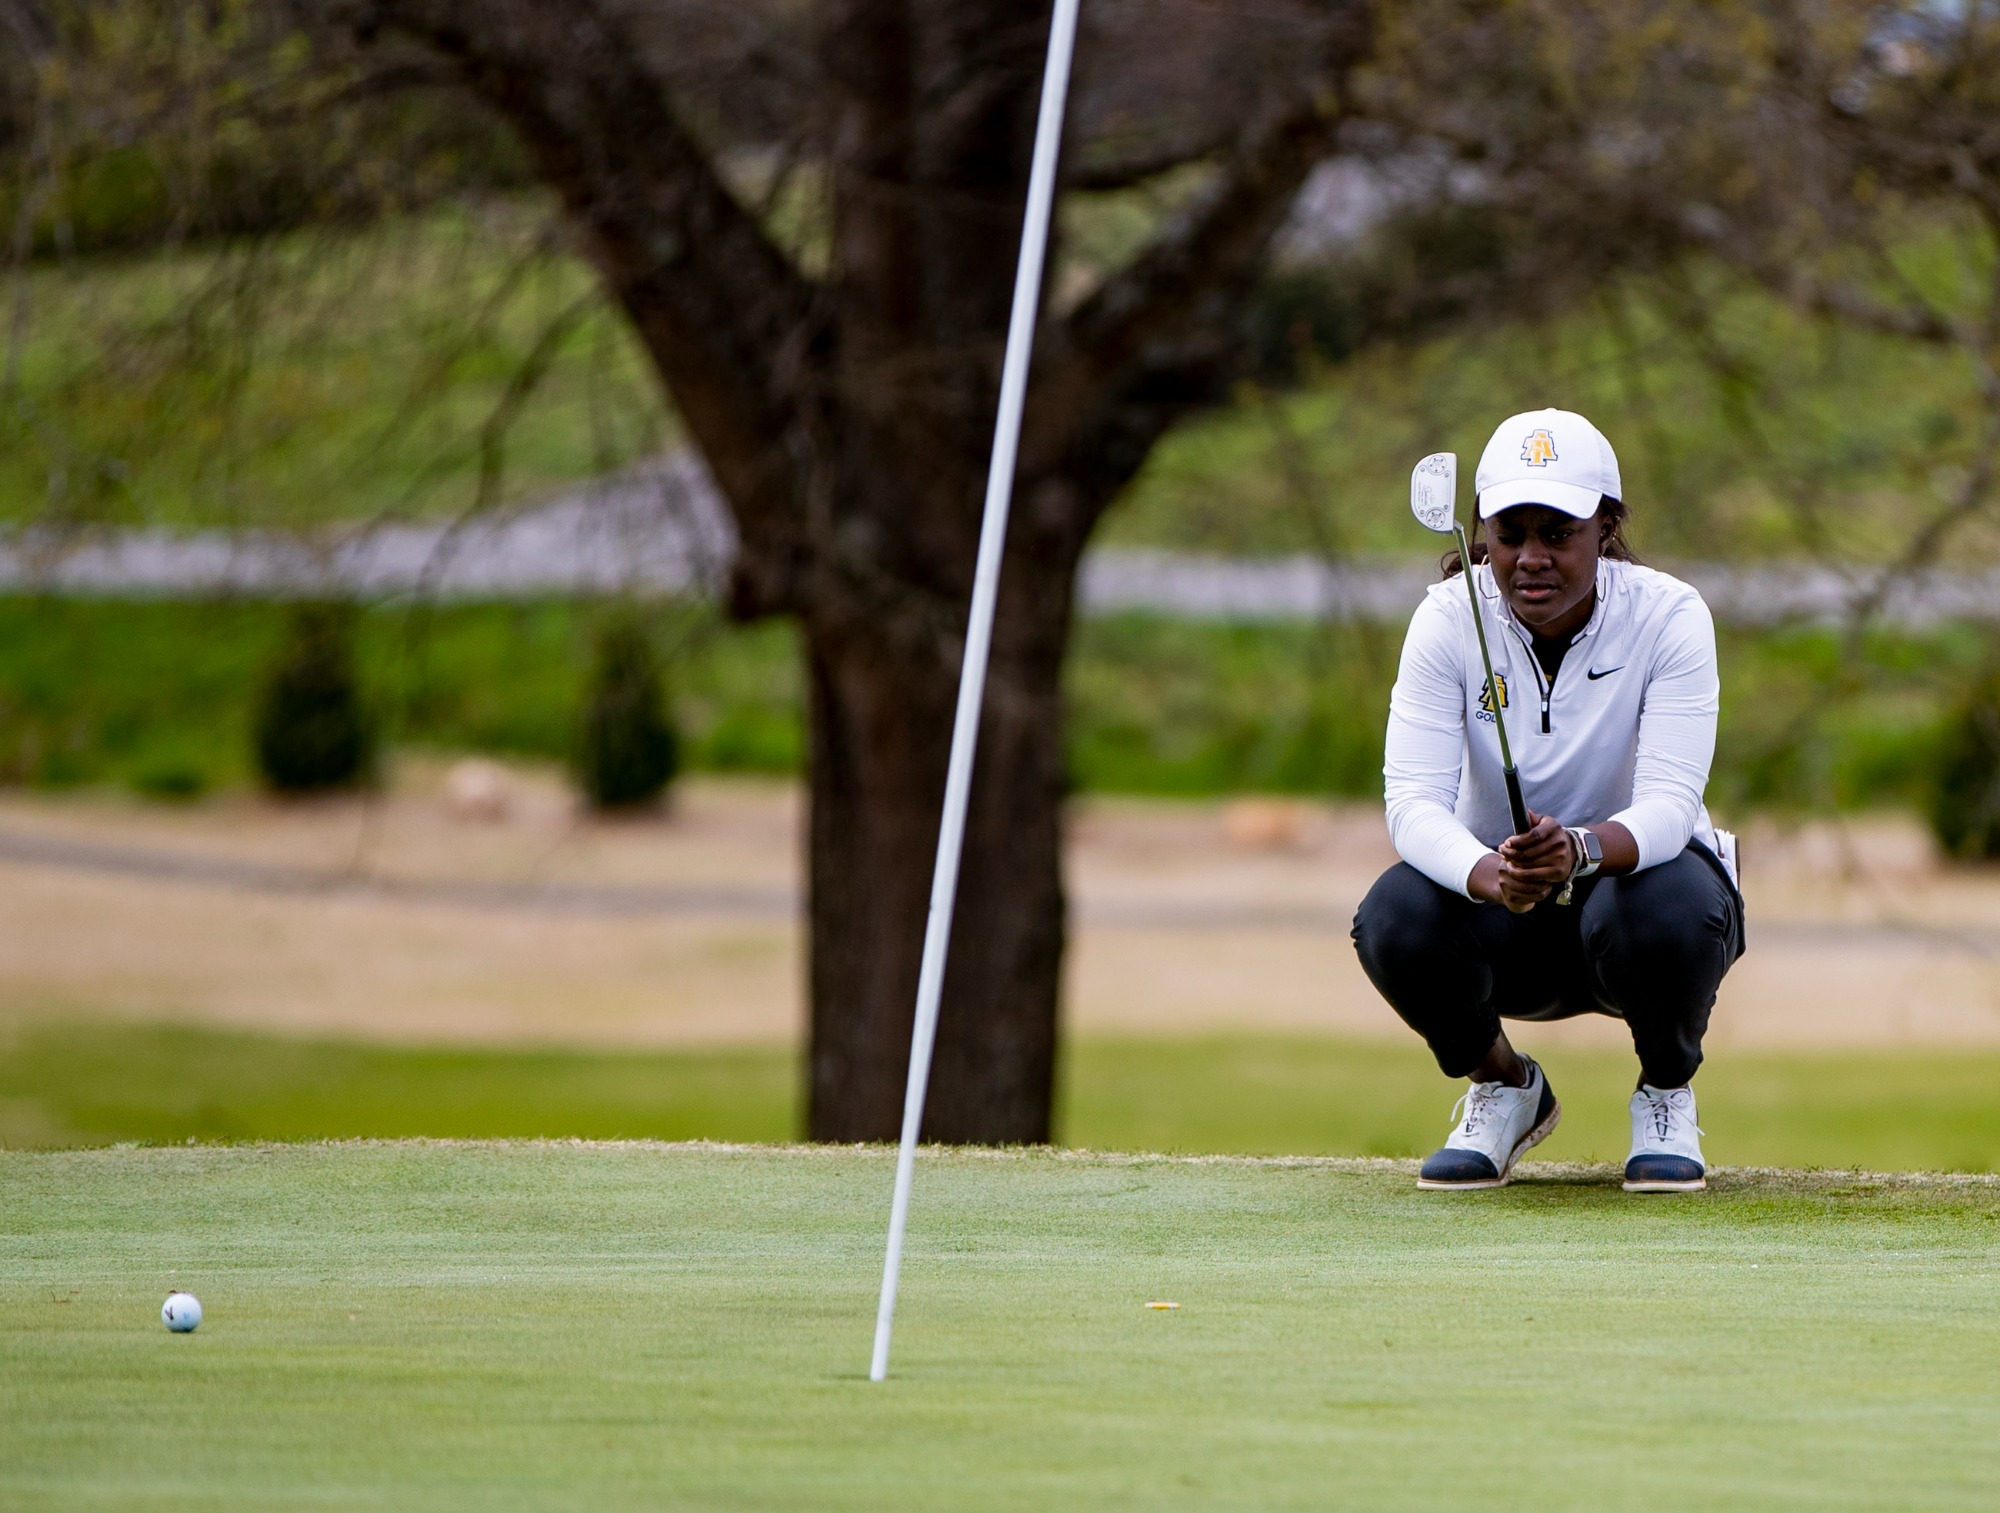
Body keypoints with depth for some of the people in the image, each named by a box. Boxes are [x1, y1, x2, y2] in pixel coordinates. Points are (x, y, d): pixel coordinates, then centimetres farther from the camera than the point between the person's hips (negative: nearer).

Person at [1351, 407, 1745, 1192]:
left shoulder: (1669, 615, -19)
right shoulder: (1450, 619, -16)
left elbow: (1669, 802, -30)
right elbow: (1414, 799, -26)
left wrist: (1580, 850, -53)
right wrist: (1489, 875, -49)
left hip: (1634, 875, -1)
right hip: (1502, 914, 1)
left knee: (1662, 911, -37)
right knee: (1395, 917, -31)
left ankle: (1666, 1096, -3)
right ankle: (1504, 1088, 2)